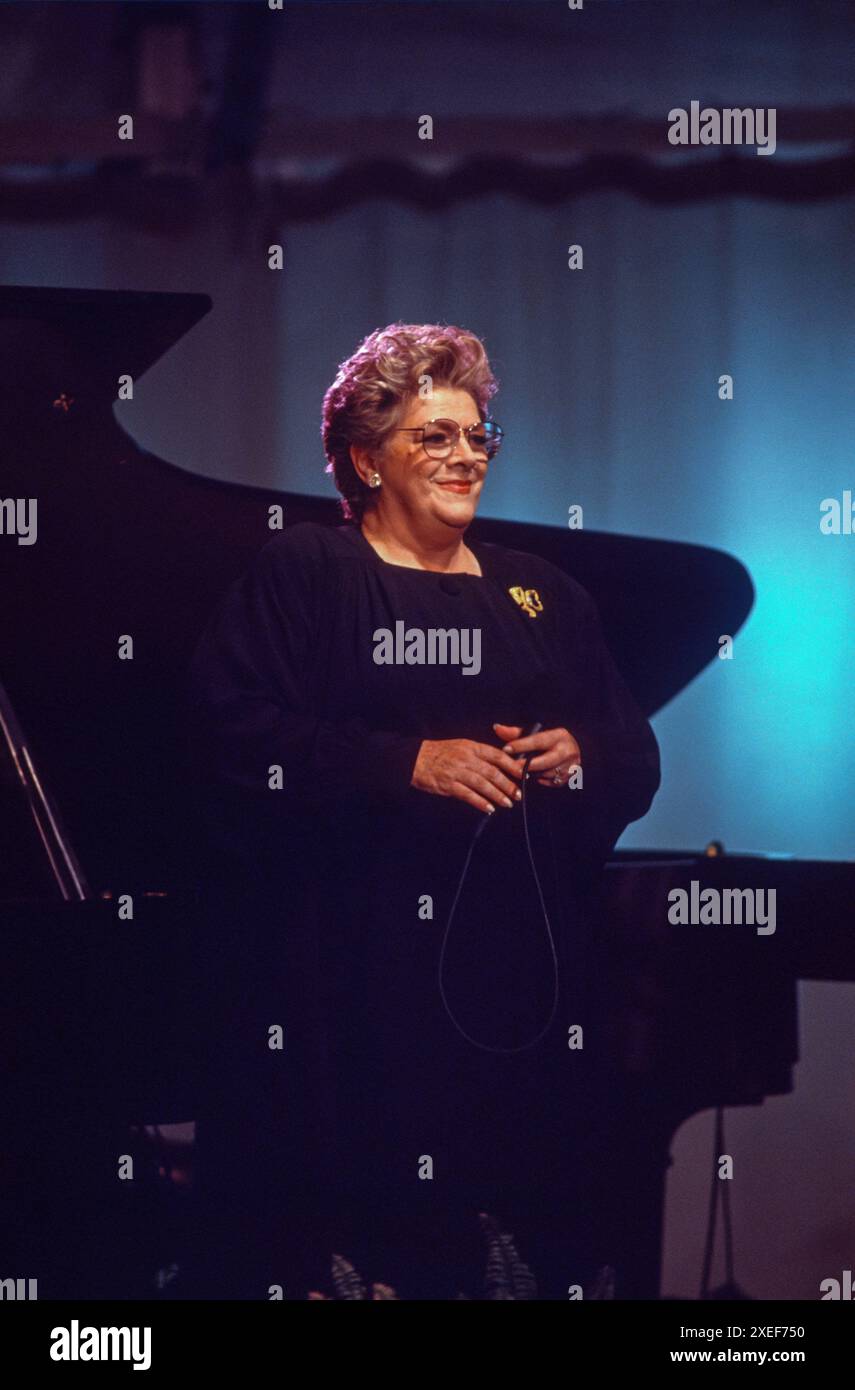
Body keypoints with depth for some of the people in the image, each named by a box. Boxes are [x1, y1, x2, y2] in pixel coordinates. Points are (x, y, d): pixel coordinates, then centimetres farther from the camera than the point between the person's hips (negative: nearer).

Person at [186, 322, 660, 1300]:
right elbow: (235, 734, -8)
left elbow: (636, 758, 22)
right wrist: (407, 762, -14)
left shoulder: (542, 596, 20)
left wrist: (580, 751, -2)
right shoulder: (301, 575, 6)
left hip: (524, 955, 4)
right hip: (347, 956, -4)